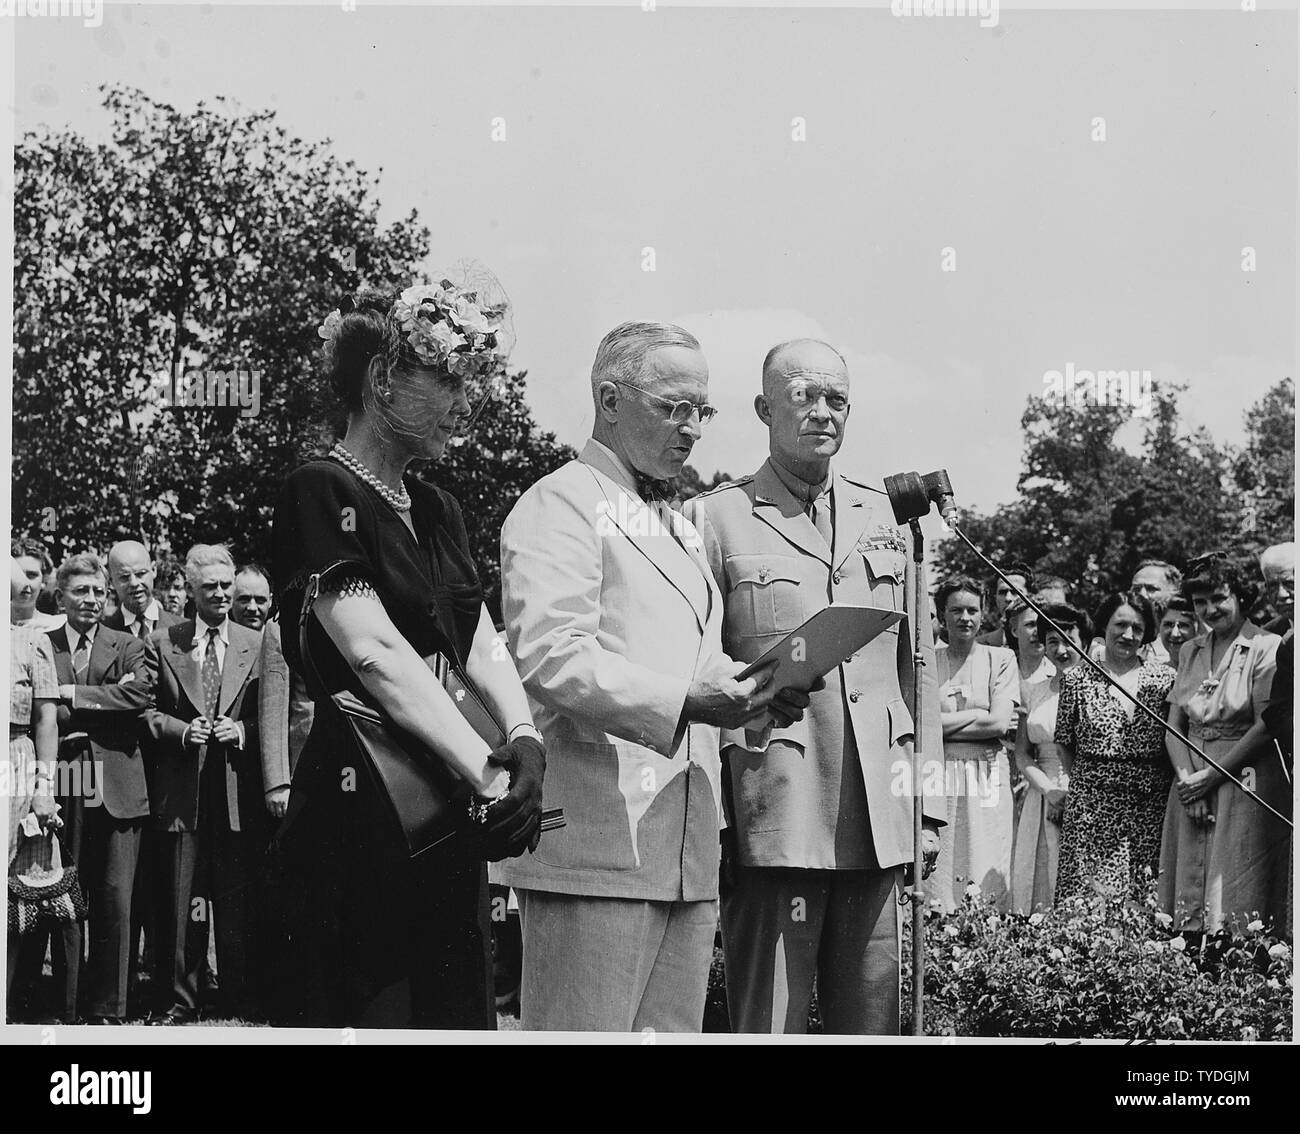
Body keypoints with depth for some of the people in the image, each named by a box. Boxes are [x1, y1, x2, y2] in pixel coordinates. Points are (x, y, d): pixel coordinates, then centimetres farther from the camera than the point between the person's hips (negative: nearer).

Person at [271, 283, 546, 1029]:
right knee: (371, 1011, -4)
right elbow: (376, 653, -19)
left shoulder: (439, 510, 17)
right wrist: (490, 772, -25)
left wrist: (524, 738, -14)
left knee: (456, 1014, 7)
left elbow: (482, 643, 7)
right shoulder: (321, 494, -8)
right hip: (362, 819, -8)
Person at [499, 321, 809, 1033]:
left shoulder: (680, 526, 26)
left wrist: (754, 687, 6)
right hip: (596, 848, -9)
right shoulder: (560, 506, -4)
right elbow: (549, 657, -17)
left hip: (687, 855, 9)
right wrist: (683, 702, -26)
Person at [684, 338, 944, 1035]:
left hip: (879, 821, 5)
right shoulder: (715, 519, 1)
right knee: (767, 1026, -4)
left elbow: (917, 665, 17)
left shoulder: (887, 518, 16)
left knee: (873, 1024, 8)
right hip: (772, 818, -4)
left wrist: (927, 803, 12)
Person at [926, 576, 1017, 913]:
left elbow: (999, 722, -3)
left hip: (987, 781, 0)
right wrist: (977, 715, -6)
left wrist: (942, 724, -4)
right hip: (938, 777, 0)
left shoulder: (1000, 658, 8)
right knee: (938, 879, -4)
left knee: (987, 879, -2)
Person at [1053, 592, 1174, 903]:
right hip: (1092, 807, -1)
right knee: (1088, 893, -7)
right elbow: (1065, 746, 9)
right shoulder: (1077, 680, 4)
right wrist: (1089, 781, 3)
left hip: (1151, 807, 1)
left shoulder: (1164, 678, 7)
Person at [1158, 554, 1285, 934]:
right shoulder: (1190, 652, 14)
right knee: (1188, 897, 3)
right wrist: (1187, 779, -6)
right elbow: (1173, 727, 10)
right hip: (1192, 785, 5)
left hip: (1245, 785, -5)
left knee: (1234, 900, -7)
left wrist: (1212, 776, -11)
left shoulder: (1266, 648, -5)